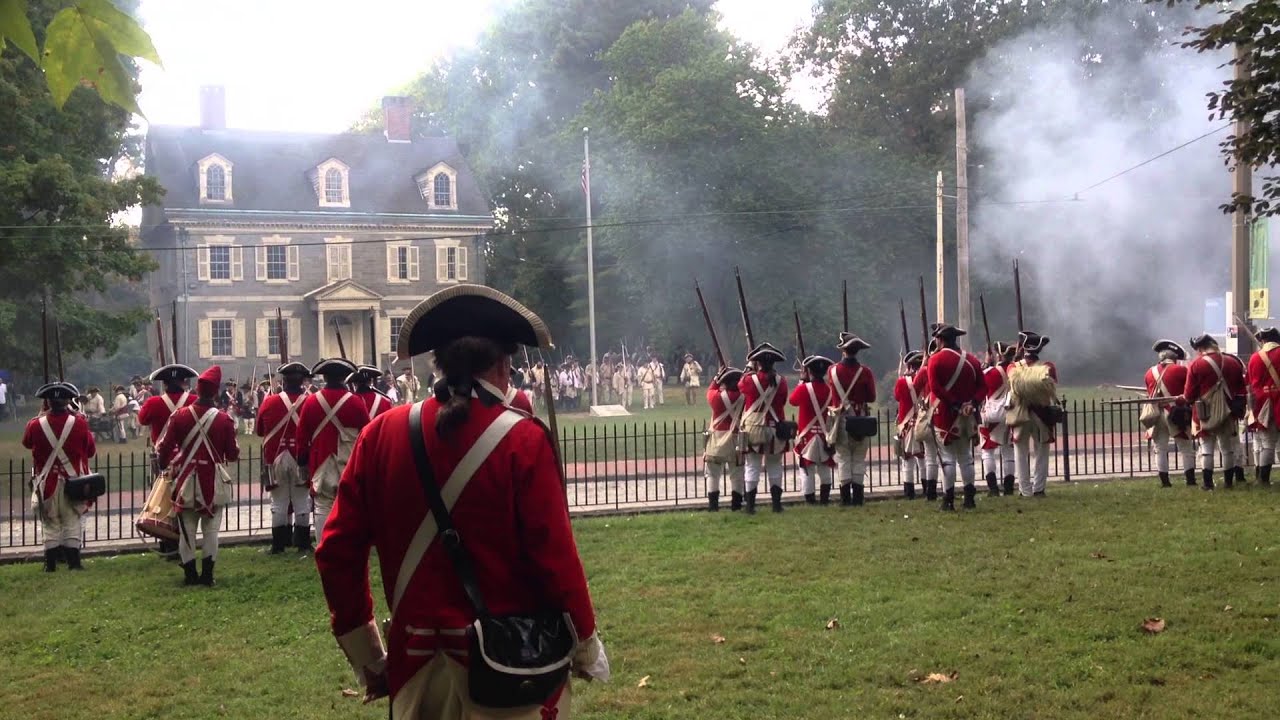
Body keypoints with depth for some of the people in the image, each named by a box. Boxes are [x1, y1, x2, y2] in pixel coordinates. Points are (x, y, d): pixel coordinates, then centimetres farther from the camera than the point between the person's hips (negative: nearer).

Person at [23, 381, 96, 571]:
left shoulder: (36, 424, -9)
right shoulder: (79, 423, -10)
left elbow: (27, 443, 14)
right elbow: (91, 451, 1)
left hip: (47, 483, 1)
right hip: (74, 482, -1)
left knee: (50, 526, 11)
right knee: (73, 524, 7)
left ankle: (51, 564, 12)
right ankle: (73, 562, 6)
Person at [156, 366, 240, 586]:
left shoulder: (179, 416, -5)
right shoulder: (224, 420, -9)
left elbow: (166, 448, -1)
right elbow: (232, 454, -5)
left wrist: (165, 464, 19)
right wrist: (235, 450, 18)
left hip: (186, 480, 1)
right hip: (213, 481, -1)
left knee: (187, 529, 9)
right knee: (211, 529, 6)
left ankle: (190, 574, 11)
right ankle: (207, 574, 5)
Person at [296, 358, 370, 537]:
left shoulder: (311, 402, -2)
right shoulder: (355, 402, -6)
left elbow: (302, 436, 4)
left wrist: (303, 460, 17)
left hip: (321, 466, 1)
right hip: (350, 467, -1)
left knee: (323, 509, 5)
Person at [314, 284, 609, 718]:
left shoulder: (381, 434, -3)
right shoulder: (523, 440, -14)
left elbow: (337, 551, 0)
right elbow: (555, 558, -14)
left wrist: (366, 658, 11)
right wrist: (587, 648, 2)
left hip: (418, 663, 3)